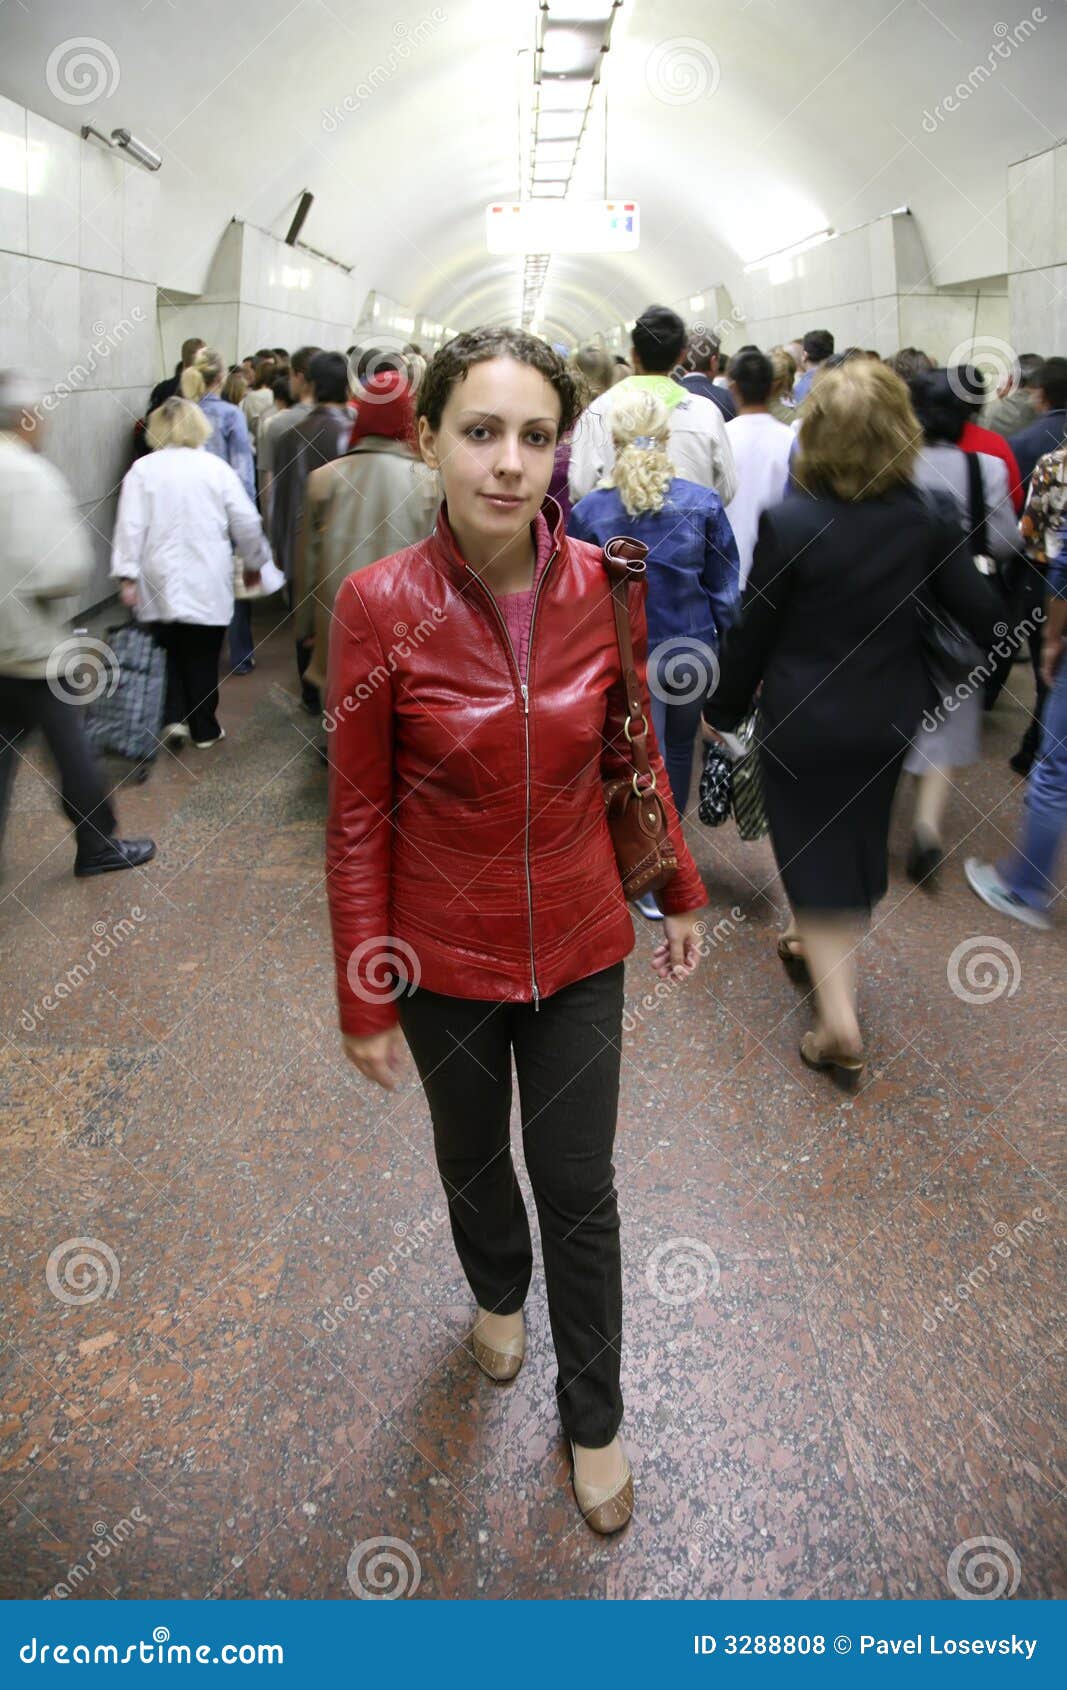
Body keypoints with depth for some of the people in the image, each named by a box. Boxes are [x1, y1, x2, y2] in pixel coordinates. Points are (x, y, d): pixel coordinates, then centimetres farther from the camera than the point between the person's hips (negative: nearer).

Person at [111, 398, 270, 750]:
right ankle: (204, 730, 17)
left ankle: (175, 718, 3)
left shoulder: (142, 469, -2)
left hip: (159, 582, 1)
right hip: (208, 584, 0)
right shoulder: (216, 467, -2)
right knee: (203, 656, 9)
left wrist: (127, 575, -4)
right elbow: (246, 522, 1)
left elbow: (131, 526, -7)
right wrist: (253, 562, 15)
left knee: (170, 650, 16)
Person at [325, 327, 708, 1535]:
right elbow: (358, 817, -12)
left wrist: (680, 894, 10)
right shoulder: (377, 604, -18)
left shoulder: (604, 587, -11)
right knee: (470, 1152, 24)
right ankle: (497, 1294, 57)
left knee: (579, 1185, 12)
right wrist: (364, 1000, -8)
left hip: (579, 941, 1)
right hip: (444, 950, -1)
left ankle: (592, 1417, 36)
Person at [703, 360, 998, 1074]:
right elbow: (979, 606, -2)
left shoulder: (787, 523, -19)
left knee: (814, 849, 6)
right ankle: (818, 940, 48)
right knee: (857, 835, 23)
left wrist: (724, 709, 2)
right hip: (890, 714, 5)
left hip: (805, 720, -5)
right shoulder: (924, 517, -7)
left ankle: (839, 1021, -1)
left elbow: (752, 633, -12)